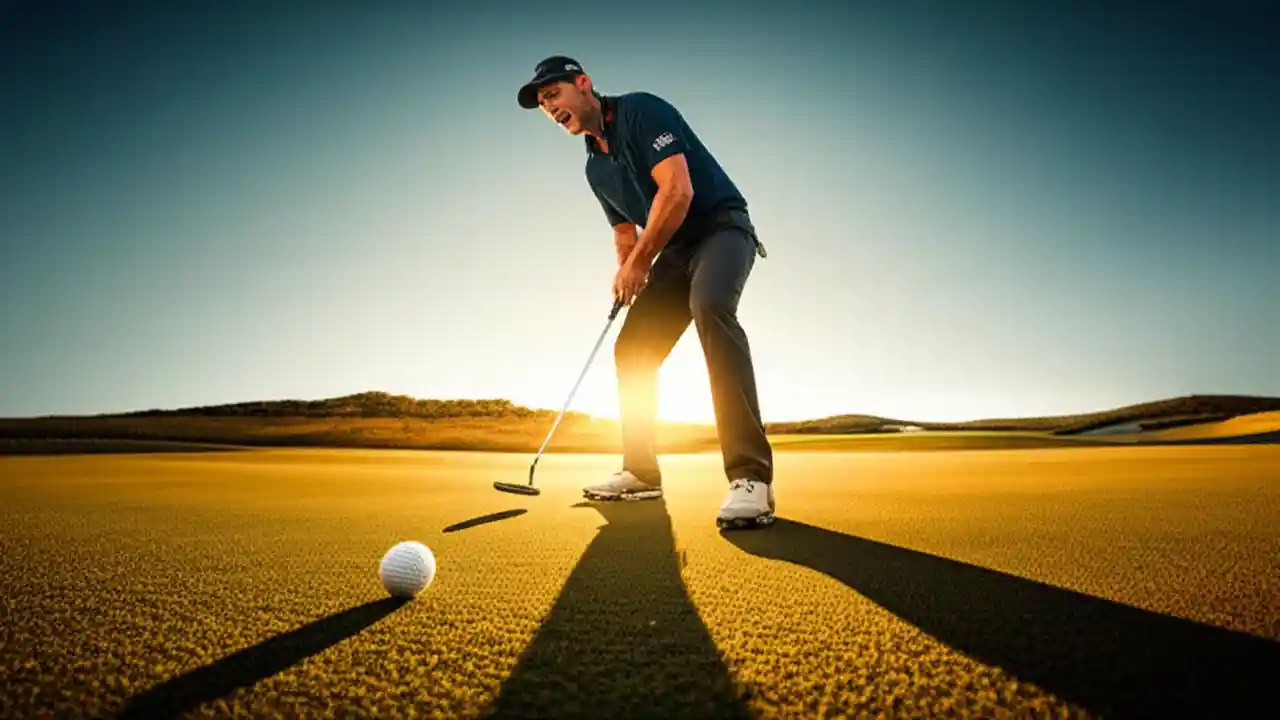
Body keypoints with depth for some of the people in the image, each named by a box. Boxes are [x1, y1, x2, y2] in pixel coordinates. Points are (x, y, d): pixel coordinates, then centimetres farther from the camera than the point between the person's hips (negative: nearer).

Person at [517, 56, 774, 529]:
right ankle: (641, 471, 16)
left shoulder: (641, 110, -10)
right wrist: (626, 270, 2)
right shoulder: (596, 167, 14)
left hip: (722, 227, -8)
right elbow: (625, 230, 22)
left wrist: (640, 262, -15)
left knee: (709, 305, -38)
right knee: (631, 351, 3)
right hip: (673, 250, 9)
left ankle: (751, 475, -40)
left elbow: (678, 190, -22)